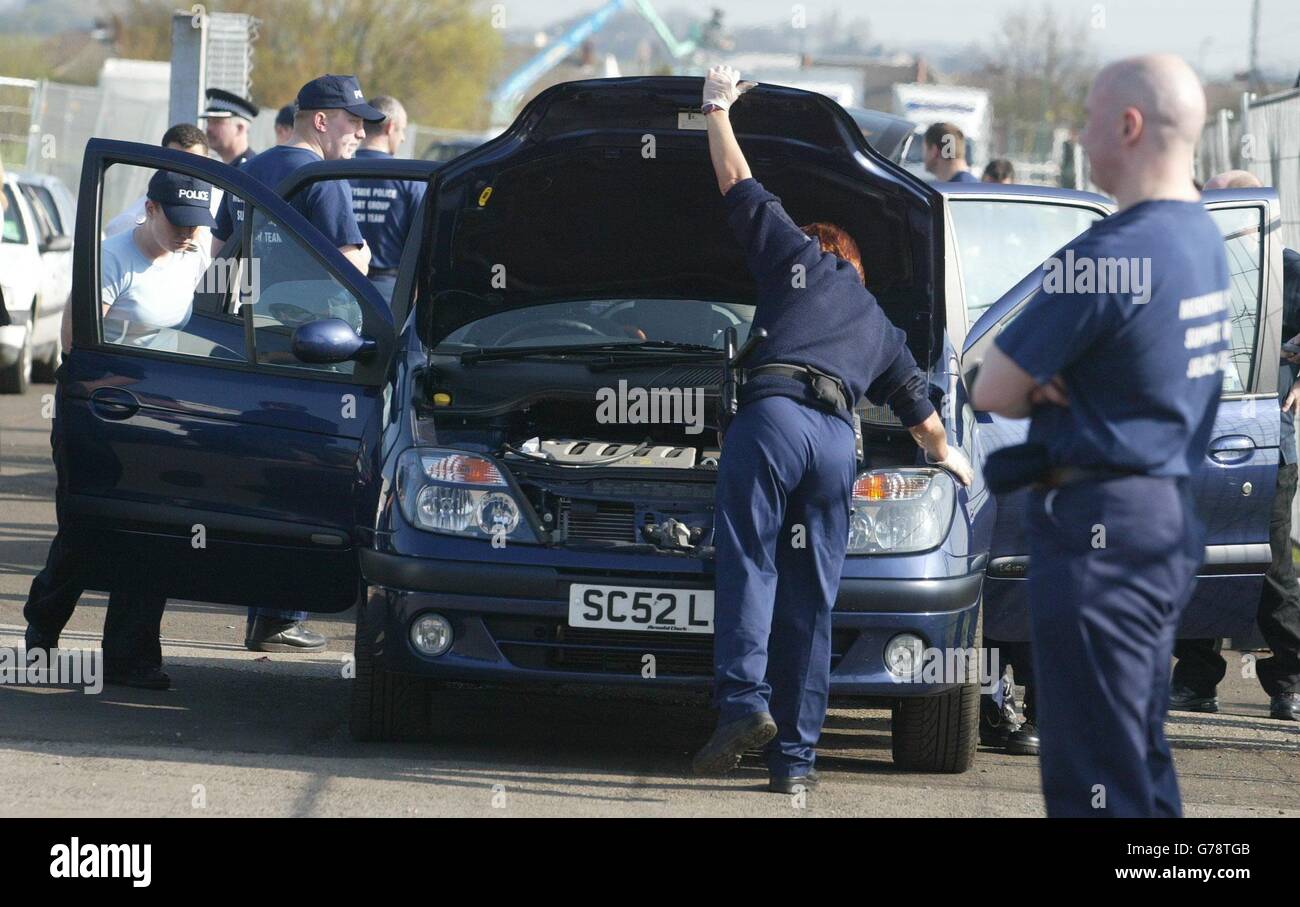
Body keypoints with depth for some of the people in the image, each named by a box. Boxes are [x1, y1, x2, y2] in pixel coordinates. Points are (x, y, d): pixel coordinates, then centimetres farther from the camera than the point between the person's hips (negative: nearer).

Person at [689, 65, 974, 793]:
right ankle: (795, 755, 1)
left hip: (773, 414, -4)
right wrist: (945, 452, 65)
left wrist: (718, 111, 34)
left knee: (749, 566, -7)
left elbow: (740, 186, 21)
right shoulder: (881, 329, 33)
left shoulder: (803, 258, 19)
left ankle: (745, 701, -27)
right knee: (810, 602, 4)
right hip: (838, 442, 4)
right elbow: (917, 402, 46)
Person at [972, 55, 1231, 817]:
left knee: (1093, 778, -5)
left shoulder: (1111, 253, -20)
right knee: (1144, 758, 16)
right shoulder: (1205, 239, 9)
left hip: (1102, 526, -9)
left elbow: (992, 394, -14)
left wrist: (1043, 390, 6)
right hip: (1173, 517, 9)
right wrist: (1058, 388, -5)